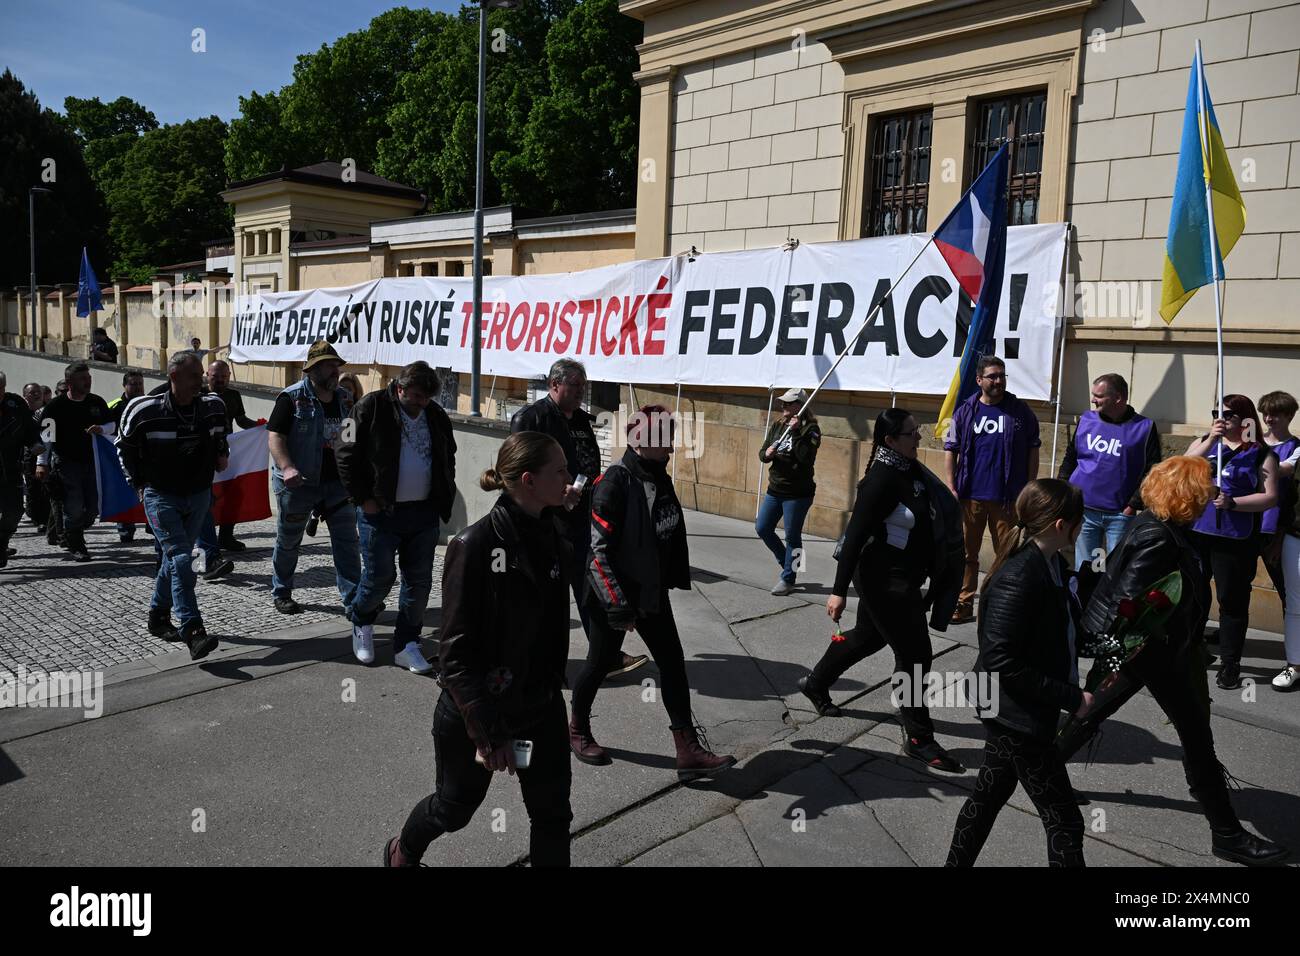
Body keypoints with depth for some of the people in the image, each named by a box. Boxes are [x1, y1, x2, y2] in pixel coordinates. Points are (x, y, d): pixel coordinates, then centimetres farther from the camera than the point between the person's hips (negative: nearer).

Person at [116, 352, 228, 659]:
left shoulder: (213, 406, -2)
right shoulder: (144, 410, -13)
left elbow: (220, 436, 20)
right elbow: (124, 446, 4)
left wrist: (222, 456, 1)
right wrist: (139, 484, 3)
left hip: (199, 495, 5)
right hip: (160, 495, -5)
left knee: (176, 556, 15)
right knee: (180, 559, -16)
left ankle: (158, 615, 34)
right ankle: (193, 632, -21)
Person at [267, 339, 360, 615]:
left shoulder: (345, 399, 8)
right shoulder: (292, 398, -9)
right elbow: (275, 437, -15)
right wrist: (287, 468, -29)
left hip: (337, 481, 4)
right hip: (298, 482, -4)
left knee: (347, 540, -3)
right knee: (288, 541, 12)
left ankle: (353, 601, 0)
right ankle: (281, 593, 32)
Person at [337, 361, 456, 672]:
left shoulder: (436, 415, 8)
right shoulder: (371, 408, -7)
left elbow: (448, 458, 21)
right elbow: (346, 456, -7)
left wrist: (444, 497, 10)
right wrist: (364, 499, -10)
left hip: (424, 514, 5)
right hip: (380, 511, -4)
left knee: (419, 581, 5)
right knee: (379, 577, 1)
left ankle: (406, 646, 17)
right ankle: (361, 623, 32)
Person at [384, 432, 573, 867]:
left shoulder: (550, 539, -2)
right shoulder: (475, 546, -23)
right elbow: (457, 652, -22)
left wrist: (552, 690, 12)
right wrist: (488, 733, -22)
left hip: (541, 707, 6)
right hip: (475, 711, -5)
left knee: (552, 814, 10)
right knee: (455, 806, 18)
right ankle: (402, 853, 50)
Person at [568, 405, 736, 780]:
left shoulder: (660, 478, 4)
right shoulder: (615, 482, -20)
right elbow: (598, 549, -22)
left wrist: (671, 581, 17)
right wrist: (616, 604, -23)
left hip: (651, 592, 7)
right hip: (613, 594, -7)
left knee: (673, 663, 4)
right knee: (601, 663, 9)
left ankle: (689, 751, 9)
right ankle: (578, 731, 33)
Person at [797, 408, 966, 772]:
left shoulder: (910, 470, 4)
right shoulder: (882, 479, -23)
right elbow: (855, 534, -23)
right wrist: (839, 589, -24)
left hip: (901, 578, 10)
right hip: (886, 580, -10)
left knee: (867, 636, 25)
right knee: (914, 654, -3)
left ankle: (816, 684, 45)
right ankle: (918, 738, 11)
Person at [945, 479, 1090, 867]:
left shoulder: (1053, 565, 1)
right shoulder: (1017, 579, -27)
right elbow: (1002, 665, -26)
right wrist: (1072, 698, -22)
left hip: (1013, 713, 9)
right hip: (1015, 715, -9)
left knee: (990, 794, 22)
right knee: (1064, 820, 2)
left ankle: (957, 862, 39)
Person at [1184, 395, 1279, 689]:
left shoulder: (1261, 454, 0)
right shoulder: (1204, 442, 10)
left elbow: (1270, 497, -5)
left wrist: (1232, 502, -18)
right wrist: (1211, 439, -15)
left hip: (1235, 539, -3)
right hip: (1195, 531, 3)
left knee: (1232, 600, 1)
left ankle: (1230, 663, 11)